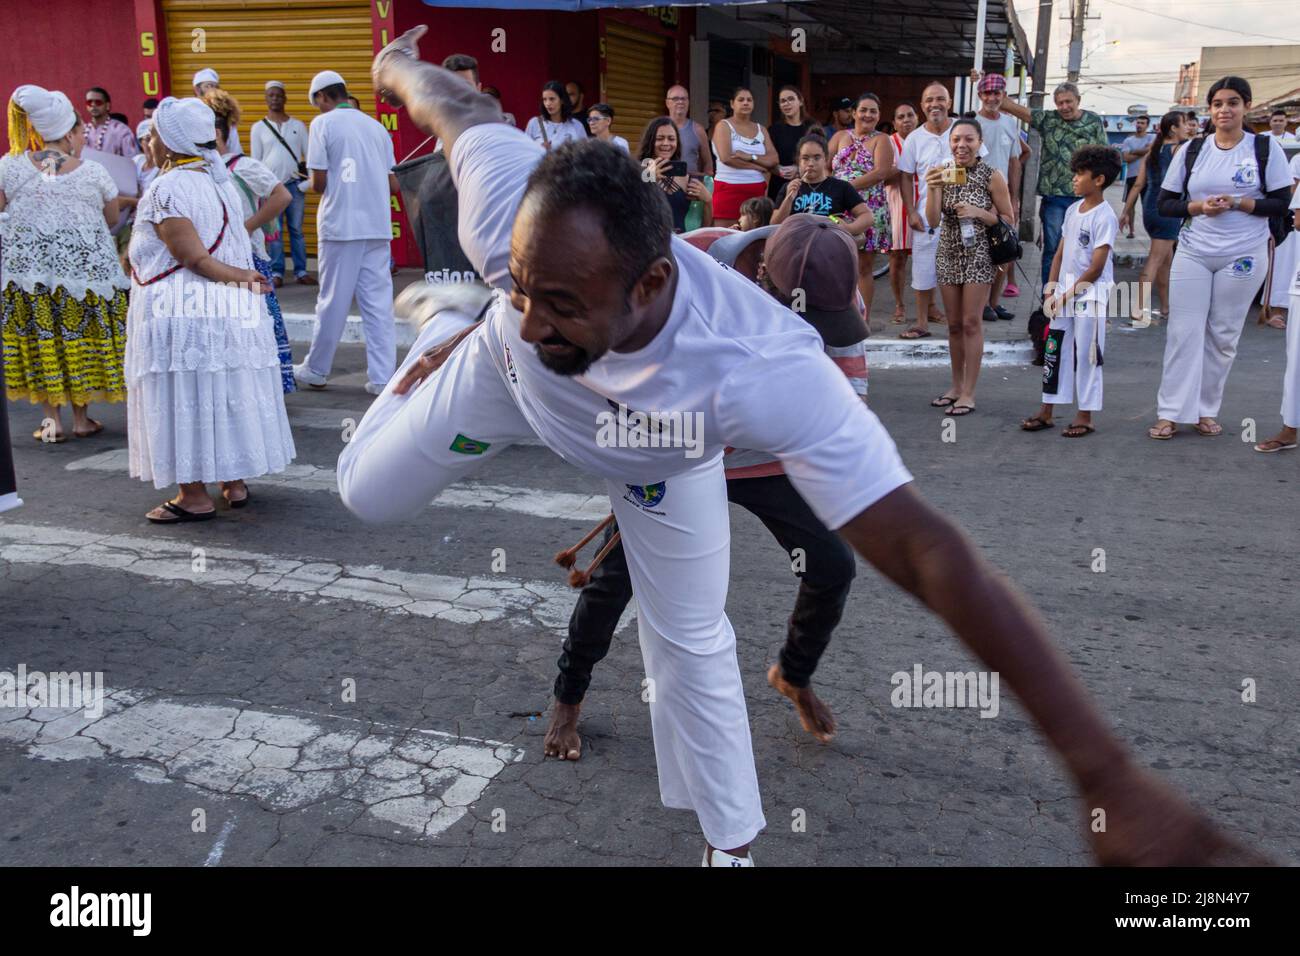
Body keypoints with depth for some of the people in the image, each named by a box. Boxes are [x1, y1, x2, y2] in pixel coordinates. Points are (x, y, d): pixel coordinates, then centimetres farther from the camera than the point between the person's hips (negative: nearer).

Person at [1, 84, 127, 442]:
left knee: (39, 342, 11)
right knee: (79, 340, 13)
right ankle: (81, 417, 20)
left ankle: (51, 419, 14)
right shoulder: (93, 173, -8)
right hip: (85, 267, -1)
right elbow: (112, 219, 6)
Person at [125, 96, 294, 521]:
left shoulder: (167, 189, -14)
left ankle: (195, 495, 5)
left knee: (183, 398, 0)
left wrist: (239, 277, -8)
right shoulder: (219, 180, 11)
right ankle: (235, 483, 23)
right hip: (227, 310, 8)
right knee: (226, 392, 14)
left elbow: (194, 258, -17)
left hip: (180, 310, -8)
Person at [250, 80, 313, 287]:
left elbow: (308, 153, 9)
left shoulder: (298, 125, 9)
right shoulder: (258, 127, 7)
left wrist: (309, 177, -4)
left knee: (296, 229, 3)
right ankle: (276, 272, 3)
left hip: (295, 184, 1)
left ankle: (301, 271, 6)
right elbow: (255, 159, 7)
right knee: (274, 231, -1)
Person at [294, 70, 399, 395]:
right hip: (377, 225, 4)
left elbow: (319, 182, -7)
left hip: (340, 224, -4)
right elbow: (393, 184, 10)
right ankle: (381, 377, 2)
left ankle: (315, 371, 18)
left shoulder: (323, 123, -2)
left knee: (333, 301, 5)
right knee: (379, 302, 3)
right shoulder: (375, 125, 12)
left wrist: (315, 186, 14)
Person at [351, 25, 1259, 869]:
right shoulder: (507, 194, -44)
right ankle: (444, 335, 46)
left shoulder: (760, 368, -52)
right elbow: (457, 102, -20)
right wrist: (400, 65, 6)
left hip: (659, 451, -2)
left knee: (691, 641, 3)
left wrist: (1108, 775, -58)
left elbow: (924, 547, -56)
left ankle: (732, 845, 30)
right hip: (502, 378, 3)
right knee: (365, 491, 19)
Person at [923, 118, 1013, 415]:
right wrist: (932, 188, -22)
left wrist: (978, 213, -18)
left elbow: (1008, 220, -2)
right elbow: (933, 221, -7)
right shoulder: (942, 172, 0)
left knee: (971, 323, -4)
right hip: (948, 254, 4)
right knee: (954, 324, 11)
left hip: (979, 255, -4)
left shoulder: (991, 176, -9)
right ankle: (956, 386, 23)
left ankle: (969, 393, 3)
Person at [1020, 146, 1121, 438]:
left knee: (1086, 356, 0)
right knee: (1055, 352, 10)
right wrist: (1051, 291, 5)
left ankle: (1085, 416, 10)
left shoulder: (1104, 217, -13)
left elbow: (1096, 267, -17)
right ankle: (1046, 411, 18)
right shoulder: (1073, 210, 10)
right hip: (1064, 293, 7)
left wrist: (1067, 294, -14)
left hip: (1089, 295, -7)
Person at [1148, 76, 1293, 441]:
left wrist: (1240, 203, -16)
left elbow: (1281, 203, -2)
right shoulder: (1191, 150, 5)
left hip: (1242, 256, -1)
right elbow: (1166, 204, 4)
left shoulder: (1266, 148, 0)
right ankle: (1170, 414, 0)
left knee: (1223, 335, 4)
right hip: (1192, 253, 1)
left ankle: (1207, 410, 15)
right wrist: (1199, 207, -13)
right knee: (1183, 332, -3)